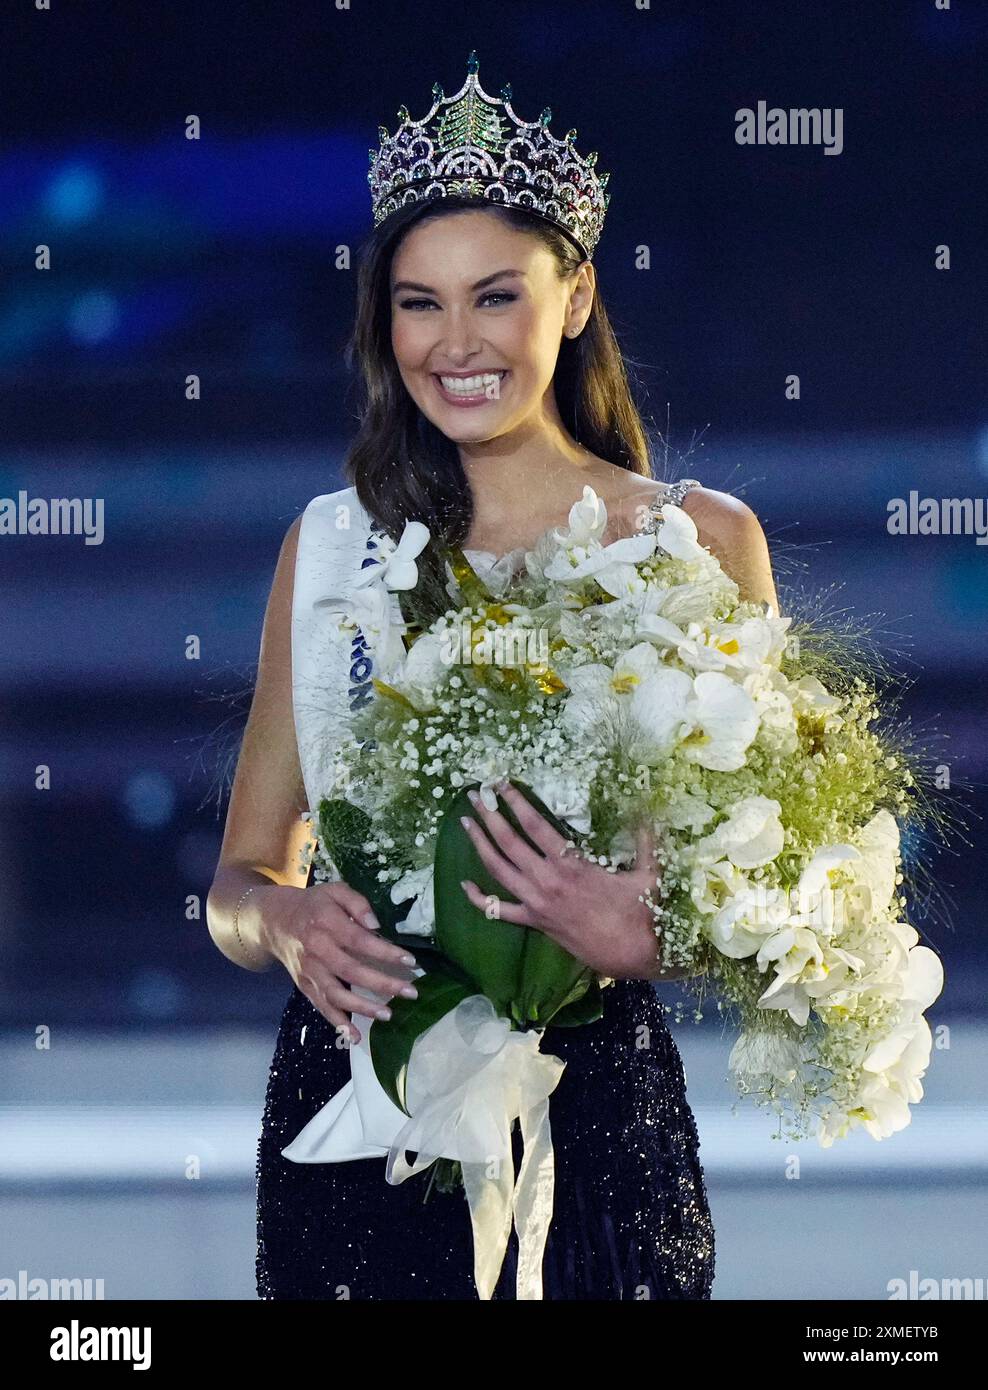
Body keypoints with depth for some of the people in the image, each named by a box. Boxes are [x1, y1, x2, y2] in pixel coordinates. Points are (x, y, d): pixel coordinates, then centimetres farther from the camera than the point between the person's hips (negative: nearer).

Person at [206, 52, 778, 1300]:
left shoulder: (699, 539, 0)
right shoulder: (333, 544, 7)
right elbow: (240, 882, 11)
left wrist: (639, 940, -21)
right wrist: (287, 922, -13)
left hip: (587, 1115, -2)